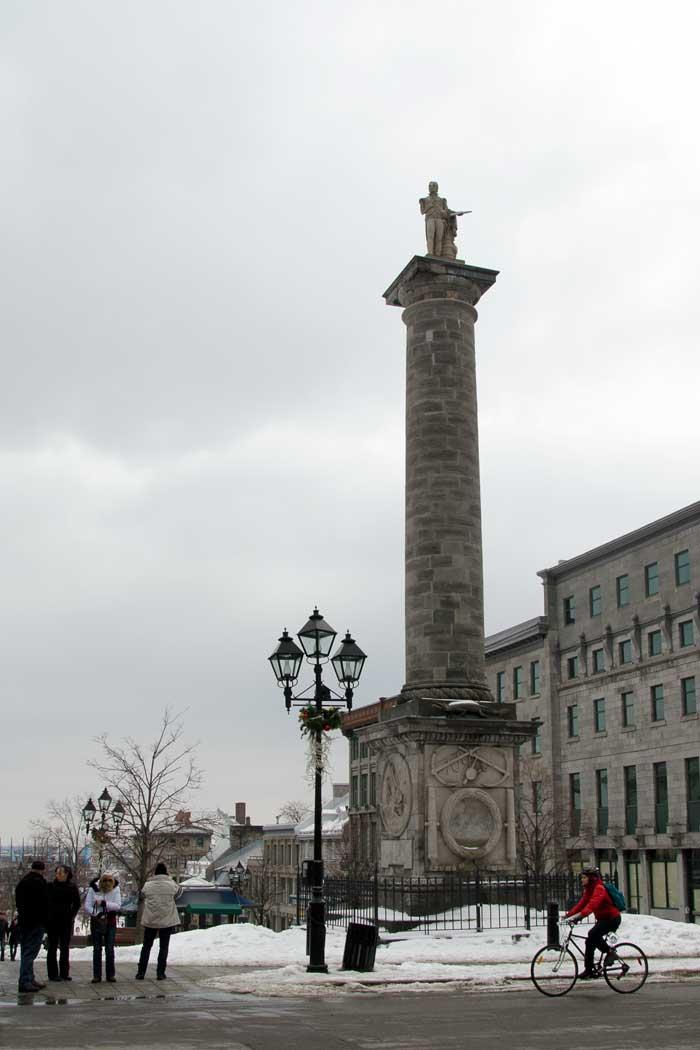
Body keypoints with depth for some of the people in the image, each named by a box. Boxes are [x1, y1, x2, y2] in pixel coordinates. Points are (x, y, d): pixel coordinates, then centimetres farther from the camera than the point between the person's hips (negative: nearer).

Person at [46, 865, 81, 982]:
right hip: (52, 920, -2)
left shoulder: (72, 887, 1)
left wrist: (71, 916, 0)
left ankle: (64, 973, 13)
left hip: (66, 921, 2)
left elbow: (77, 904, 8)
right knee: (53, 947, 1)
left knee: (65, 947, 7)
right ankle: (53, 974, 4)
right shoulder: (51, 886, -5)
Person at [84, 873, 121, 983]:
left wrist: (104, 903, -27)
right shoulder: (93, 889, -8)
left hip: (110, 922, 0)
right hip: (96, 921, 0)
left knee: (110, 949, 1)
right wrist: (97, 914, -26)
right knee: (97, 949, 4)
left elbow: (117, 905, -15)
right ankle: (97, 975, 9)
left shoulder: (116, 889, -6)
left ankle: (111, 974, 9)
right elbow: (87, 906, -12)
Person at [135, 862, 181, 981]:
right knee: (163, 947, 8)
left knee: (146, 946, 13)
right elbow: (179, 892, 11)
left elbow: (142, 897, 9)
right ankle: (160, 973, 6)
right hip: (167, 921, -1)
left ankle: (141, 972, 13)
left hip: (150, 920, 1)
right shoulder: (171, 885, -8)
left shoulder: (148, 885, -6)